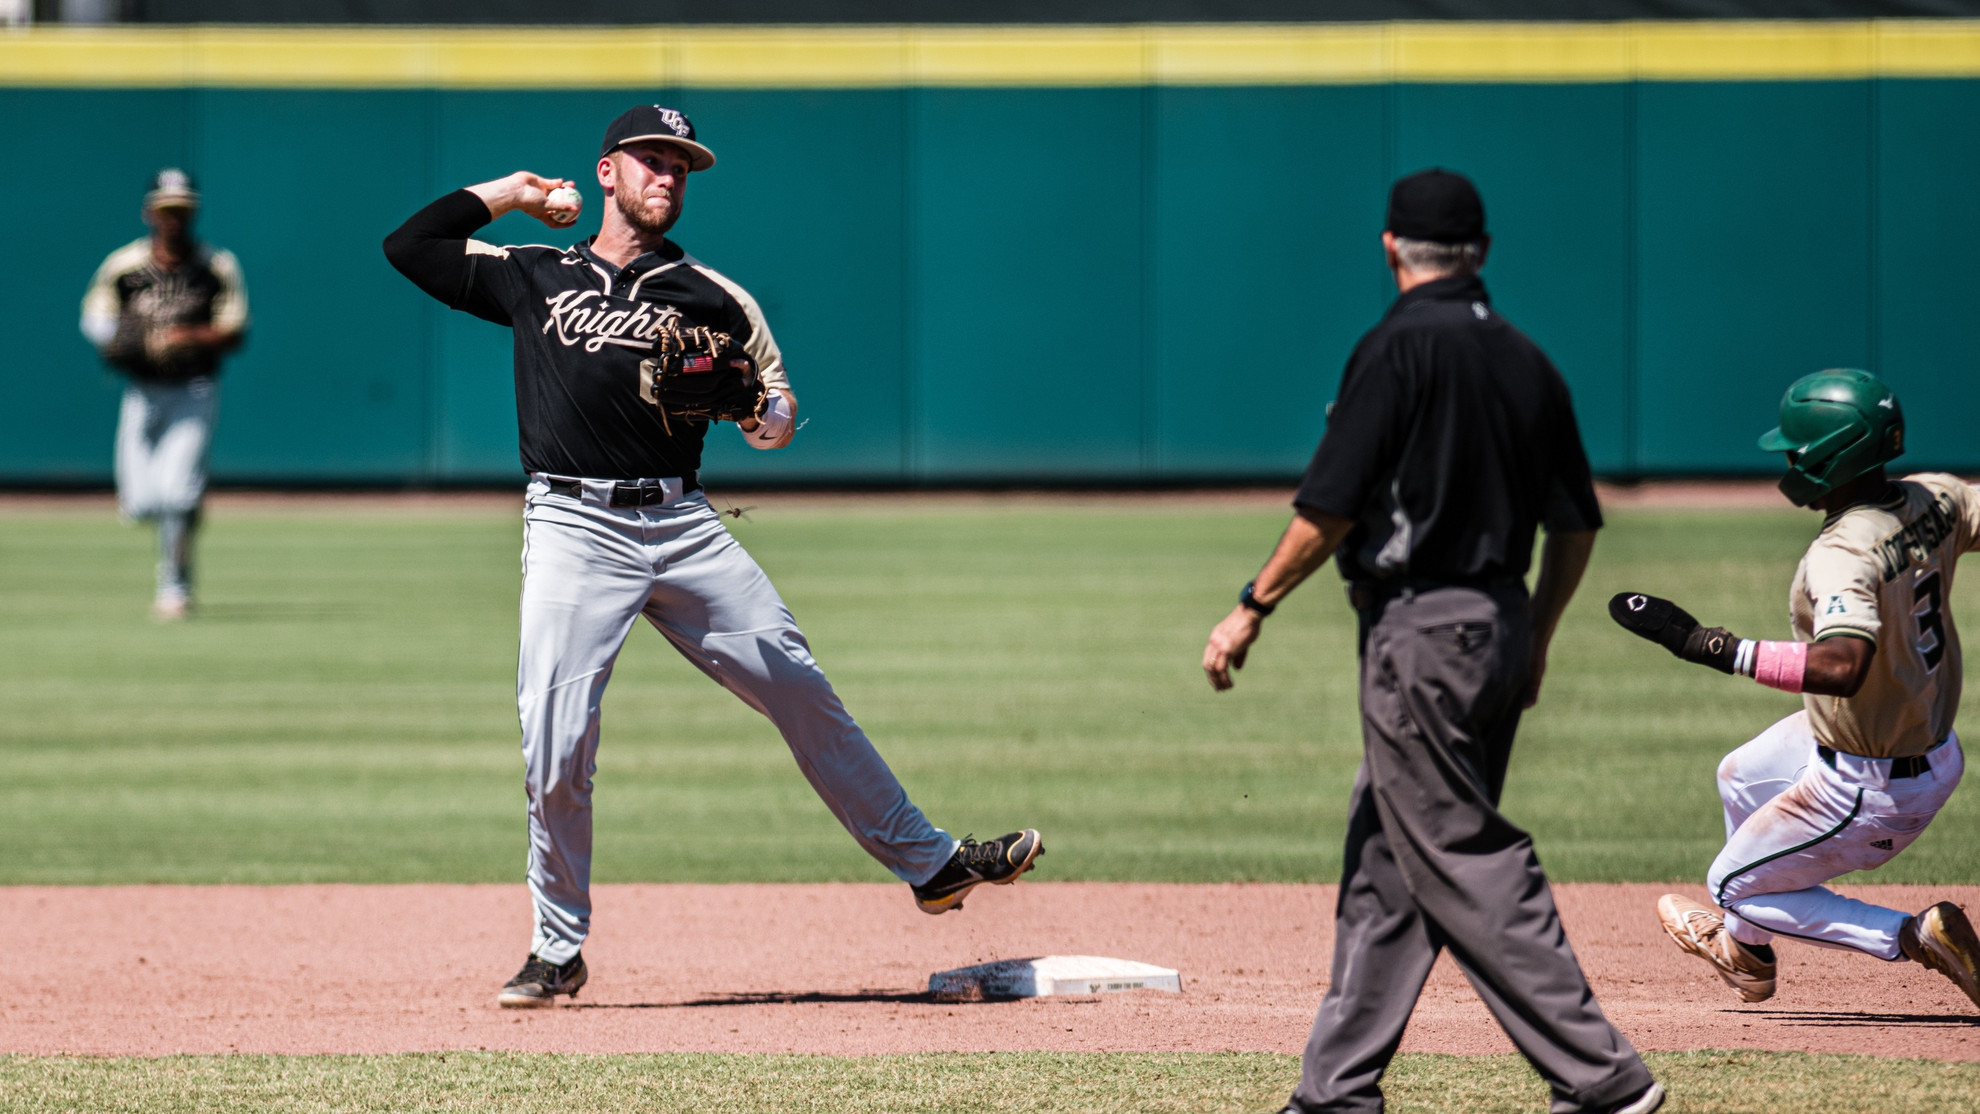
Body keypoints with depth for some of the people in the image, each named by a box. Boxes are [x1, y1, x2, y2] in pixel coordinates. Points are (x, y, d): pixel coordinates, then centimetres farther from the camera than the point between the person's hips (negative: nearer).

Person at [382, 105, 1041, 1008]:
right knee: (555, 745, -10)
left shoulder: (711, 298, 14)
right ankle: (557, 950, 3)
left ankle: (930, 865, 9)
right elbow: (408, 246, 14)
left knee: (802, 691, 1)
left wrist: (768, 419, -9)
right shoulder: (532, 276, 13)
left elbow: (778, 408, 14)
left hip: (682, 524, 2)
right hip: (573, 527, -2)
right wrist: (508, 193, 17)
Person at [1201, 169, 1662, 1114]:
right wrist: (1535, 640, 25)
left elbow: (1331, 506, -15)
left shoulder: (1402, 346, -11)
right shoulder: (1524, 360, 10)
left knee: (1466, 864, -8)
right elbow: (1576, 523, 13)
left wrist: (1253, 608, -6)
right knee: (1384, 859, 14)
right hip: (1500, 627, 8)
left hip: (1421, 628, -8)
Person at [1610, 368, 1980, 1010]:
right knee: (1740, 777, 31)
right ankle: (1750, 951, 51)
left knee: (1734, 884, 11)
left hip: (1870, 789, -9)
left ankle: (1914, 936, 1)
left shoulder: (1845, 553, -34)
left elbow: (1841, 667, -47)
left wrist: (1714, 649, -44)